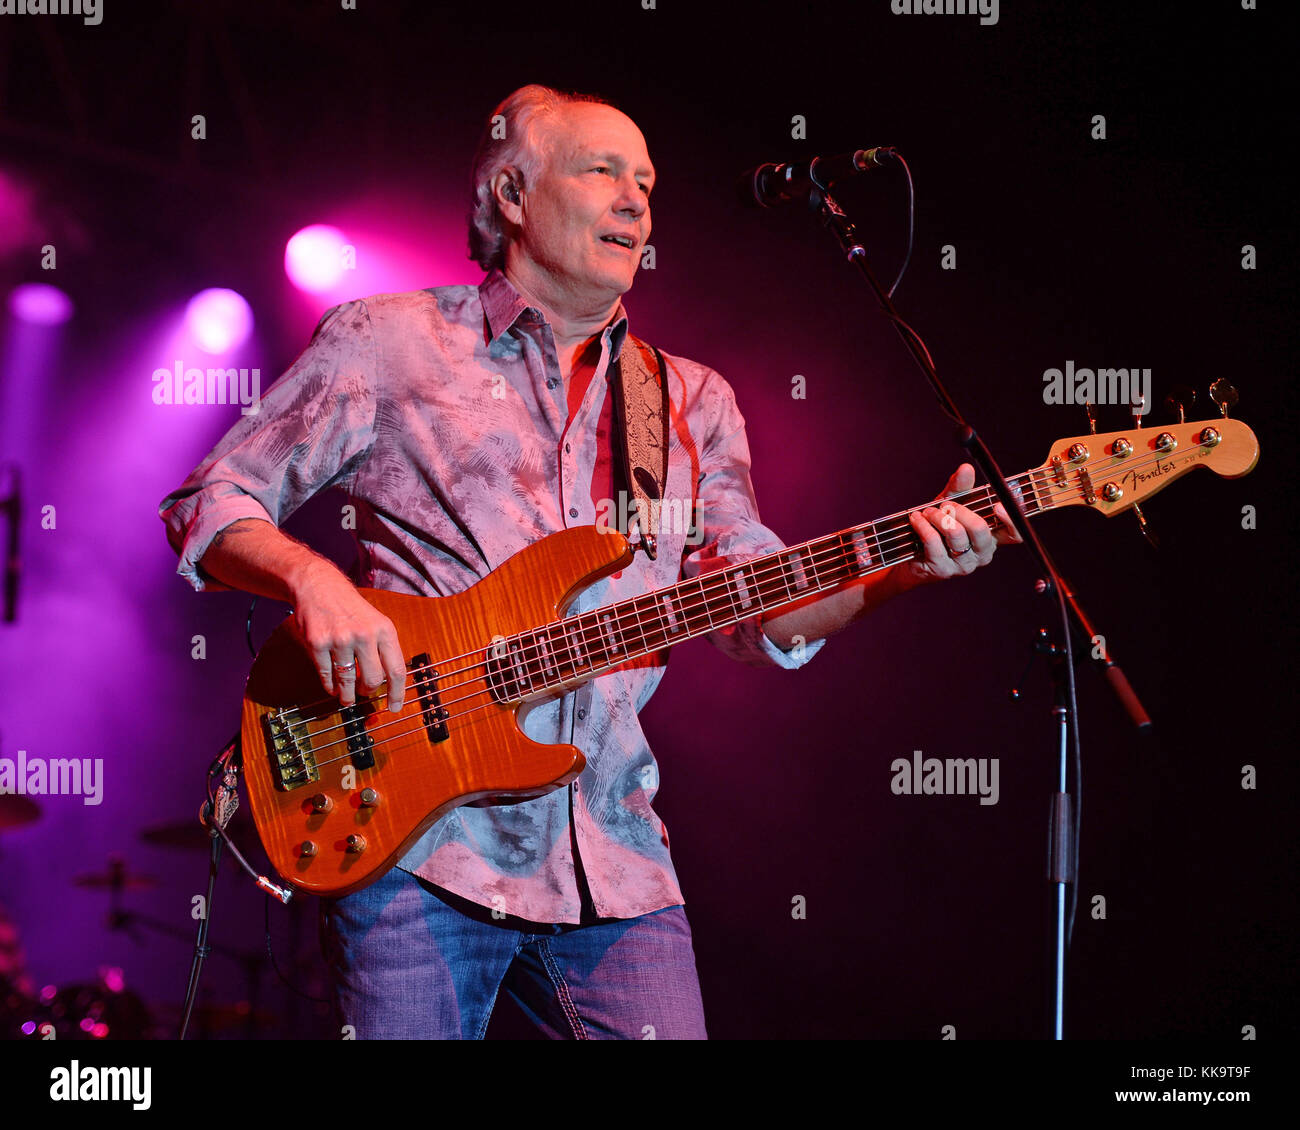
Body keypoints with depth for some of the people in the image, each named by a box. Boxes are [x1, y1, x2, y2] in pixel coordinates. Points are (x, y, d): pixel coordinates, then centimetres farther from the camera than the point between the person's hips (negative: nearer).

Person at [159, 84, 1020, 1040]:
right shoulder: (387, 342, 5)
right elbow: (208, 505, 5)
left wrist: (899, 568, -10)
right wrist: (313, 581, -15)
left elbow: (760, 610, 8)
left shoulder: (692, 402, 17)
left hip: (610, 850, 3)